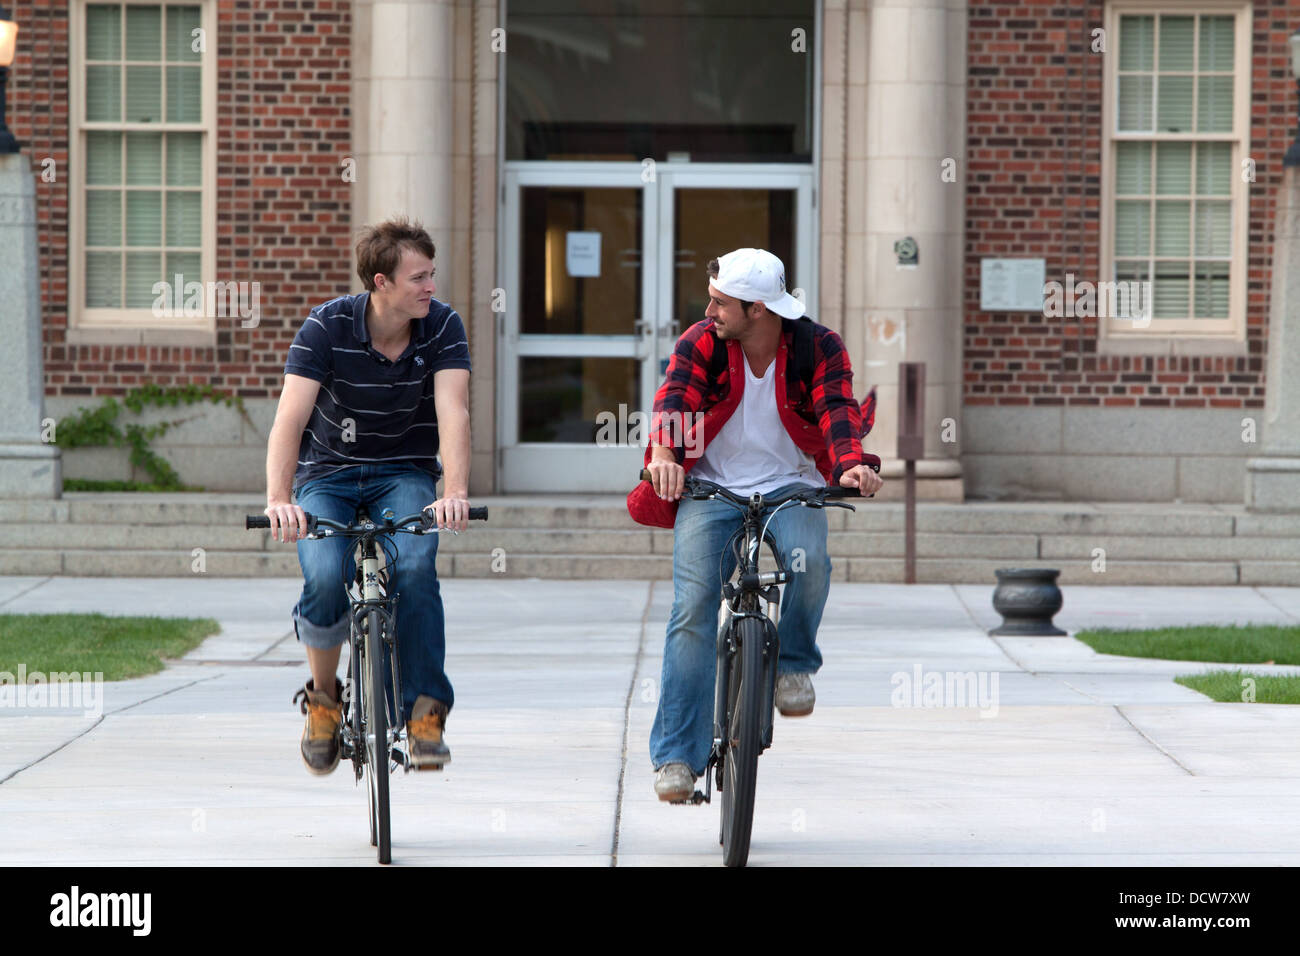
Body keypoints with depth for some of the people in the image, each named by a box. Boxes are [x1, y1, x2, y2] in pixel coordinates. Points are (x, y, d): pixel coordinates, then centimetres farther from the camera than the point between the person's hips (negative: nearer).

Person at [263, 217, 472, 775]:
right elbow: (290, 418, -26)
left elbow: (452, 412, -25)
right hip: (328, 474, -1)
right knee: (326, 581, -27)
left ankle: (425, 709, -18)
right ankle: (323, 696, 1)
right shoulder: (327, 326, -17)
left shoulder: (443, 326, -12)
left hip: (404, 475, 1)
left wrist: (455, 493, -42)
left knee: (414, 569, -30)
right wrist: (279, 499, -42)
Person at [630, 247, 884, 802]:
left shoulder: (818, 347, -7)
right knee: (694, 609, -16)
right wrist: (664, 452, -44)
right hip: (711, 486, 0)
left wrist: (850, 464, -44)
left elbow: (837, 408, -22)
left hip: (790, 485, 0)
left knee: (808, 559, -33)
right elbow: (675, 395, -22)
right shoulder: (701, 342, -6)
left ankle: (794, 662, -3)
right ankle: (676, 755, -11)